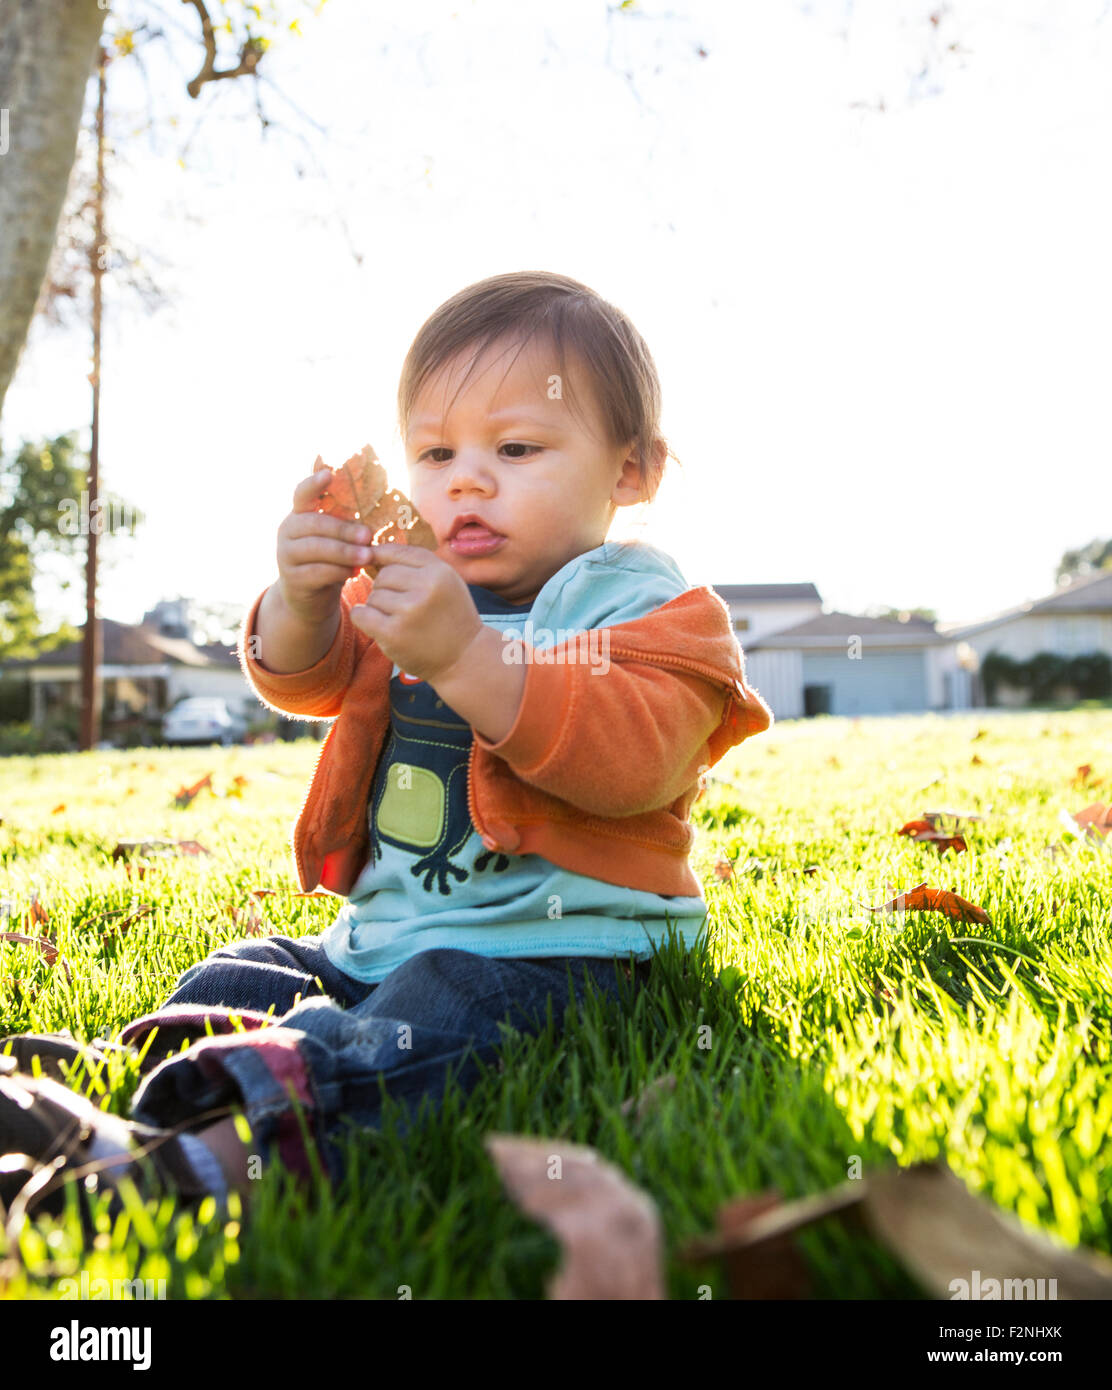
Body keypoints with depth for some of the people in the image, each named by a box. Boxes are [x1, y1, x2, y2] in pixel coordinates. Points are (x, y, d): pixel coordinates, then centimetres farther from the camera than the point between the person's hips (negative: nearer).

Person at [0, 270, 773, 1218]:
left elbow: (638, 758, -23)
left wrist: (465, 657, -33)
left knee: (441, 1012, -34)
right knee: (234, 981, -1)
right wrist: (300, 600, -17)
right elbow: (301, 679, 7)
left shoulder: (650, 610, -4)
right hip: (377, 932, 8)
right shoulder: (414, 590, 16)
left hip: (550, 948, -7)